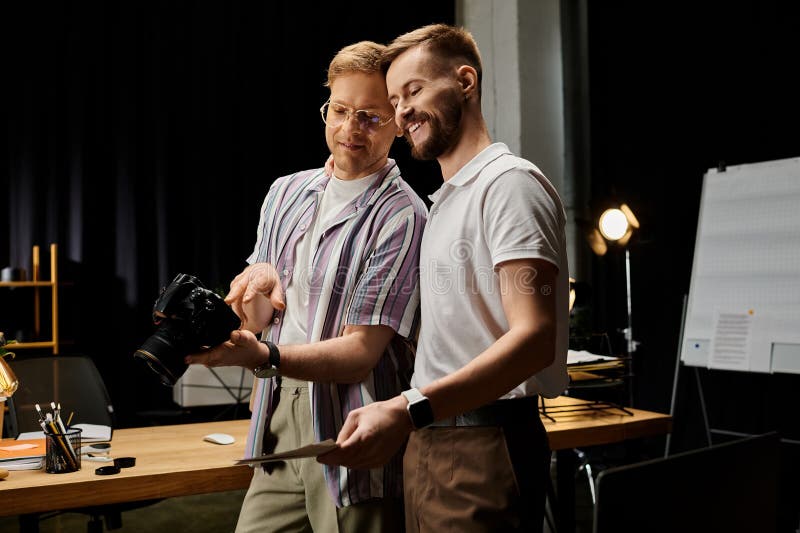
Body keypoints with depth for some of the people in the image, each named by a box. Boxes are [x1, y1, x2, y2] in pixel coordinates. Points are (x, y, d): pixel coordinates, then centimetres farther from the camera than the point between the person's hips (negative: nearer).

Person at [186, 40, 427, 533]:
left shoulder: (401, 216, -14)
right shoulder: (286, 193, 8)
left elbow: (360, 353, -17)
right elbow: (255, 320, 13)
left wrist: (264, 357, -29)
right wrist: (258, 287, -9)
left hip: (355, 437, -5)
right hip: (281, 422, 6)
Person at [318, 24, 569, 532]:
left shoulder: (510, 182, -10)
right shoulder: (445, 200, 18)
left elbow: (534, 338, -22)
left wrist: (410, 409, -30)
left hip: (483, 450, -8)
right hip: (428, 440, 8)